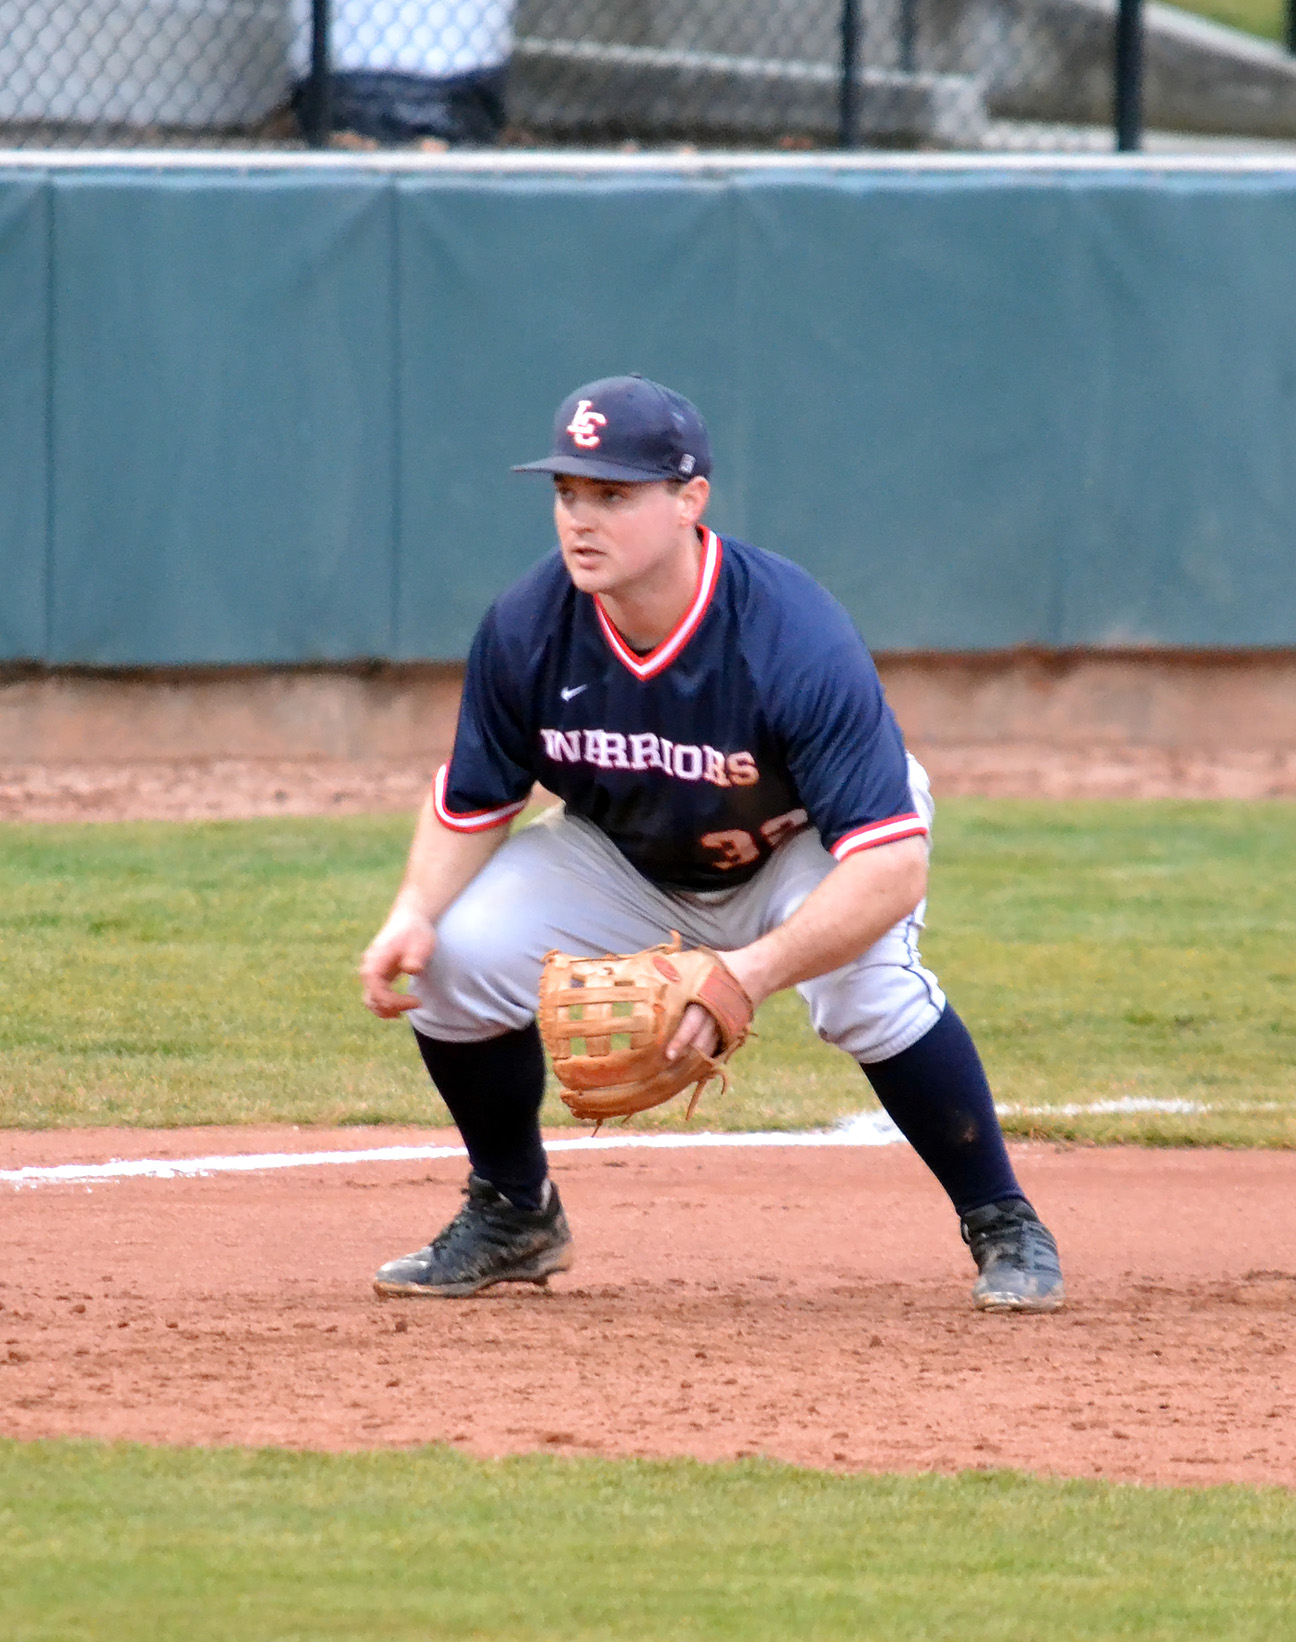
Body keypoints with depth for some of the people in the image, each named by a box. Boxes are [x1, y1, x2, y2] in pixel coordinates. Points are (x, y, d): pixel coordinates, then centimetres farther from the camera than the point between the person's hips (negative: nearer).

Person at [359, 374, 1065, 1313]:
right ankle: (515, 1216, 10)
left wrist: (752, 973, -54)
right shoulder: (526, 629, -24)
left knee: (867, 983, -35)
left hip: (807, 852, -4)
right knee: (455, 954, -16)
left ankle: (1003, 1227, -14)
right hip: (624, 856, 4)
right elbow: (473, 801, -6)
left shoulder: (797, 644, -38)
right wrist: (417, 911, -27)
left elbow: (891, 867, -42)